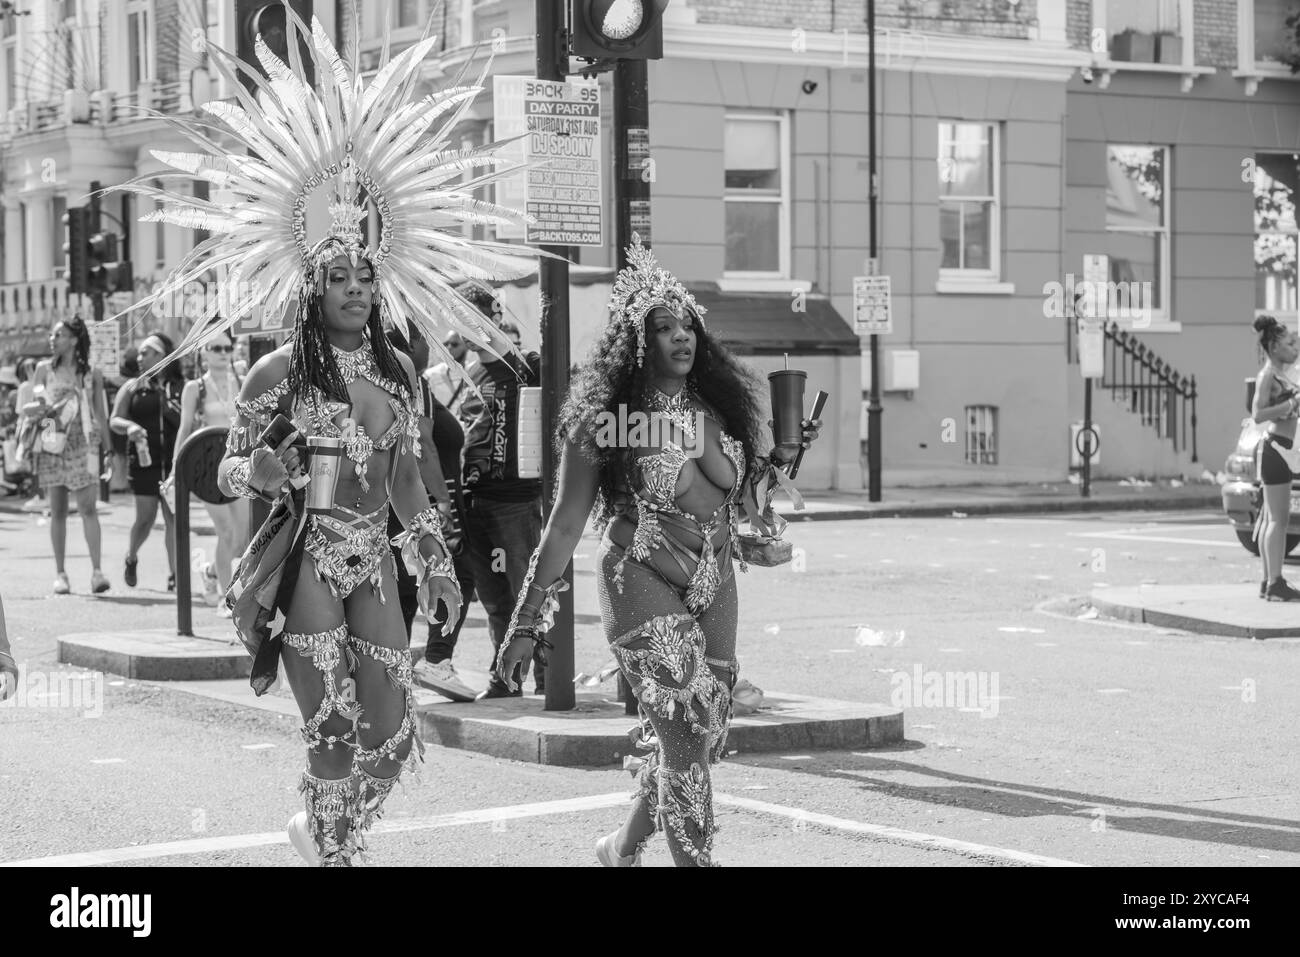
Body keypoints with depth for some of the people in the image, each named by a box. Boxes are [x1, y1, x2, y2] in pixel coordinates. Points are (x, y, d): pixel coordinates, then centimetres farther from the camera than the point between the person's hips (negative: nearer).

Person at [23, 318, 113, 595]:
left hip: (83, 445, -1)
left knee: (88, 508, -11)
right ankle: (60, 573, 9)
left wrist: (109, 451, 6)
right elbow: (30, 409, 9)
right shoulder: (44, 369, 8)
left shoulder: (91, 374, 5)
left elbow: (101, 416, 9)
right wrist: (40, 408, -14)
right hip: (53, 445, 1)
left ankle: (96, 570, -12)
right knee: (57, 511, 3)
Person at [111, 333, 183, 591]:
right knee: (145, 518, -1)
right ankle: (131, 558, 27)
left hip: (175, 461, 0)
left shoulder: (181, 388, 6)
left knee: (174, 518, -4)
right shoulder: (133, 388, 9)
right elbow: (115, 421, 4)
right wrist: (129, 427, -15)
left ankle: (174, 574, 2)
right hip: (144, 460, 0)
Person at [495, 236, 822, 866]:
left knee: (703, 741, 11)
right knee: (685, 739, -15)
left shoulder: (717, 407, 5)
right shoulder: (603, 420, -9)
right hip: (642, 585, -6)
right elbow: (565, 527, -5)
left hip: (713, 588, 6)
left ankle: (624, 849, 34)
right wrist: (526, 623, -4)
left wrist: (780, 459, 2)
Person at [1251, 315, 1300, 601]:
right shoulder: (1267, 375, -13)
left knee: (1271, 518, 11)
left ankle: (1269, 582, 15)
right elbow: (1259, 414, -22)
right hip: (1276, 449, -10)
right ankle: (1275, 584, -12)